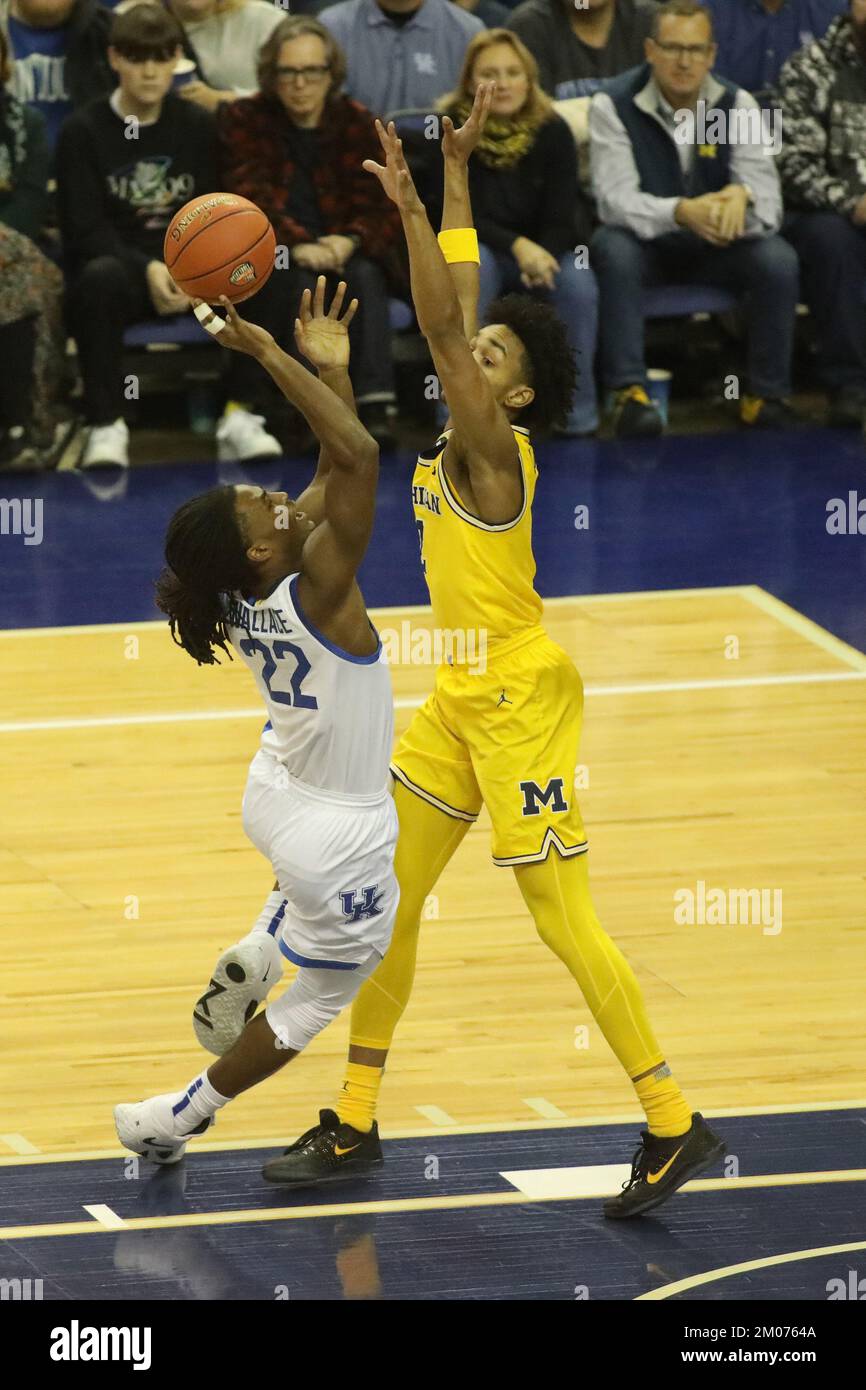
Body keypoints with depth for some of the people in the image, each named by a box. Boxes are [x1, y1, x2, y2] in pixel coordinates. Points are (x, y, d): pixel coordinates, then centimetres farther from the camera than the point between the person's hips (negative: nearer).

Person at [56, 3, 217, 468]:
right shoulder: (83, 132, 0)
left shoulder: (198, 127, 9)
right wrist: (146, 269, -22)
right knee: (98, 277, -39)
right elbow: (84, 229, -6)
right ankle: (105, 425, -32)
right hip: (117, 261, -2)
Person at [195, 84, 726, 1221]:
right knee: (387, 896, 9)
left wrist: (411, 212, -33)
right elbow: (459, 308, 14)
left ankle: (674, 1126, -2)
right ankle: (356, 1126, 16)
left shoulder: (495, 445, -15)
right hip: (460, 698, 9)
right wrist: (454, 174, 16)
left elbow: (443, 326, -28)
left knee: (563, 921, -8)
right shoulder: (457, 436, 6)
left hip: (521, 696, -9)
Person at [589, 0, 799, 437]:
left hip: (718, 246, 2)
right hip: (646, 240, -2)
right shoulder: (614, 105, -13)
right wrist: (680, 212, -44)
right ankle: (628, 392, -33)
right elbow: (615, 199, -24)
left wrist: (742, 197, -43)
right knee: (613, 249, -36)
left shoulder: (737, 105, -7)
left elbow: (767, 201, -15)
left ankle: (765, 395, -13)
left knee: (778, 261, -26)